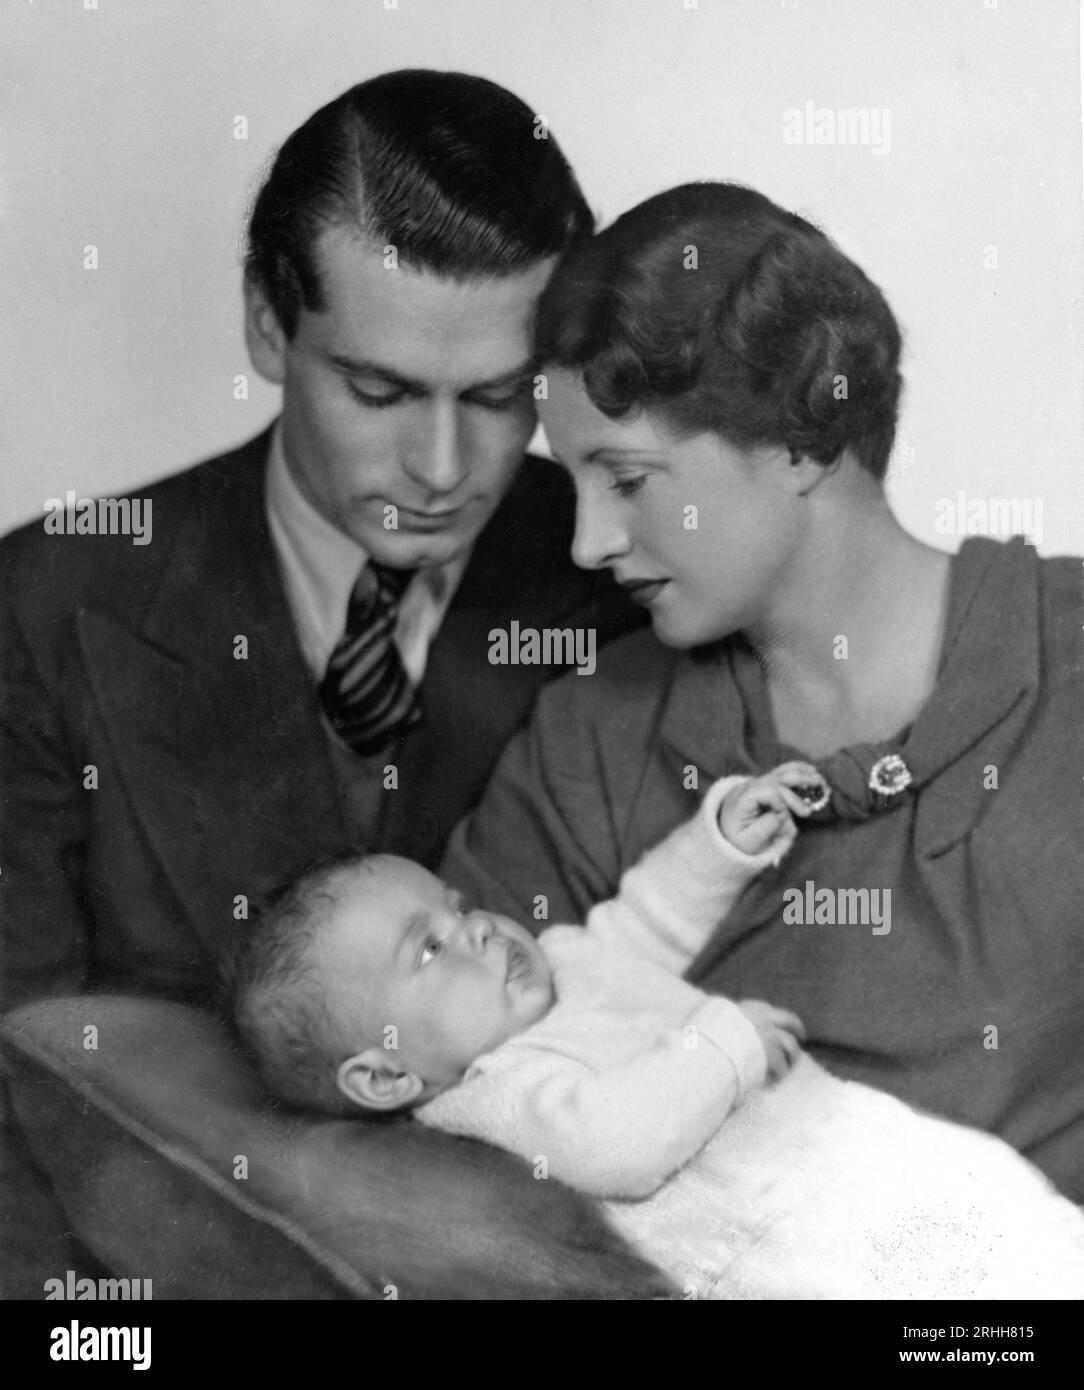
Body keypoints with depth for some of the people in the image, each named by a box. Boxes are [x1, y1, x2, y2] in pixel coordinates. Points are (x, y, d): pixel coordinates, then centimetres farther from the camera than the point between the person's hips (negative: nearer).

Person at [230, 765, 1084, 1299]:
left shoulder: (555, 962, 16)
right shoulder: (500, 1094, -12)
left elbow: (643, 923, 30)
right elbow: (614, 1145, -28)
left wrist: (722, 839, 16)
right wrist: (723, 1044, -21)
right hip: (786, 1231, -9)